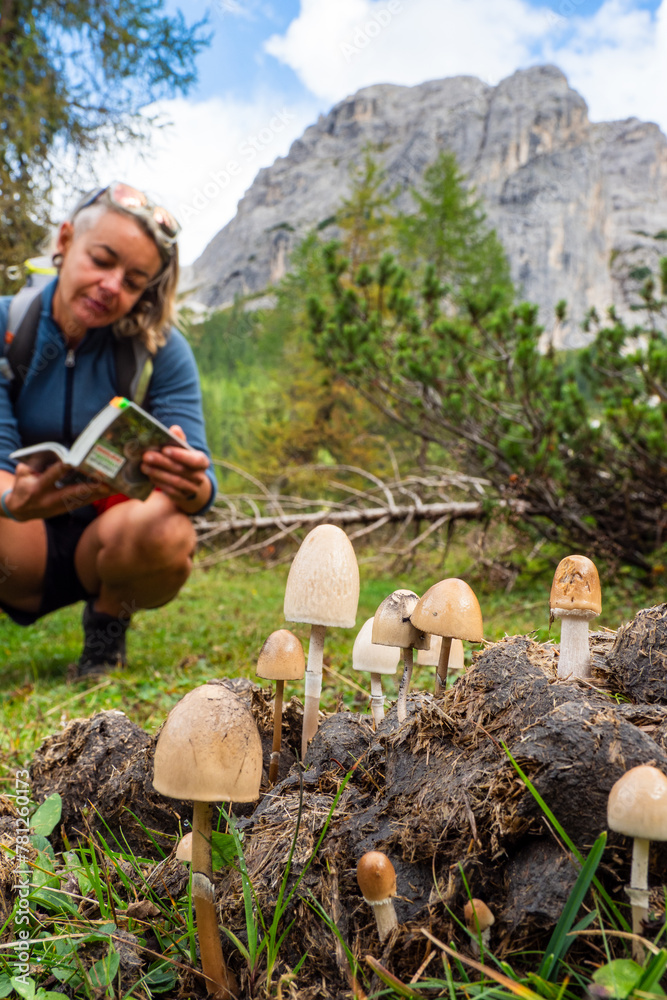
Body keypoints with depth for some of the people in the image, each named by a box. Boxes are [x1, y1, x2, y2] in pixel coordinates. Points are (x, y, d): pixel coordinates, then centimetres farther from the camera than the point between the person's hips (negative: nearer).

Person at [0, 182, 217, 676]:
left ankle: (107, 632, 1)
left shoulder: (162, 350, -11)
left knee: (165, 531, -34)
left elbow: (202, 482, -18)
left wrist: (189, 484, -44)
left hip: (114, 544, 1)